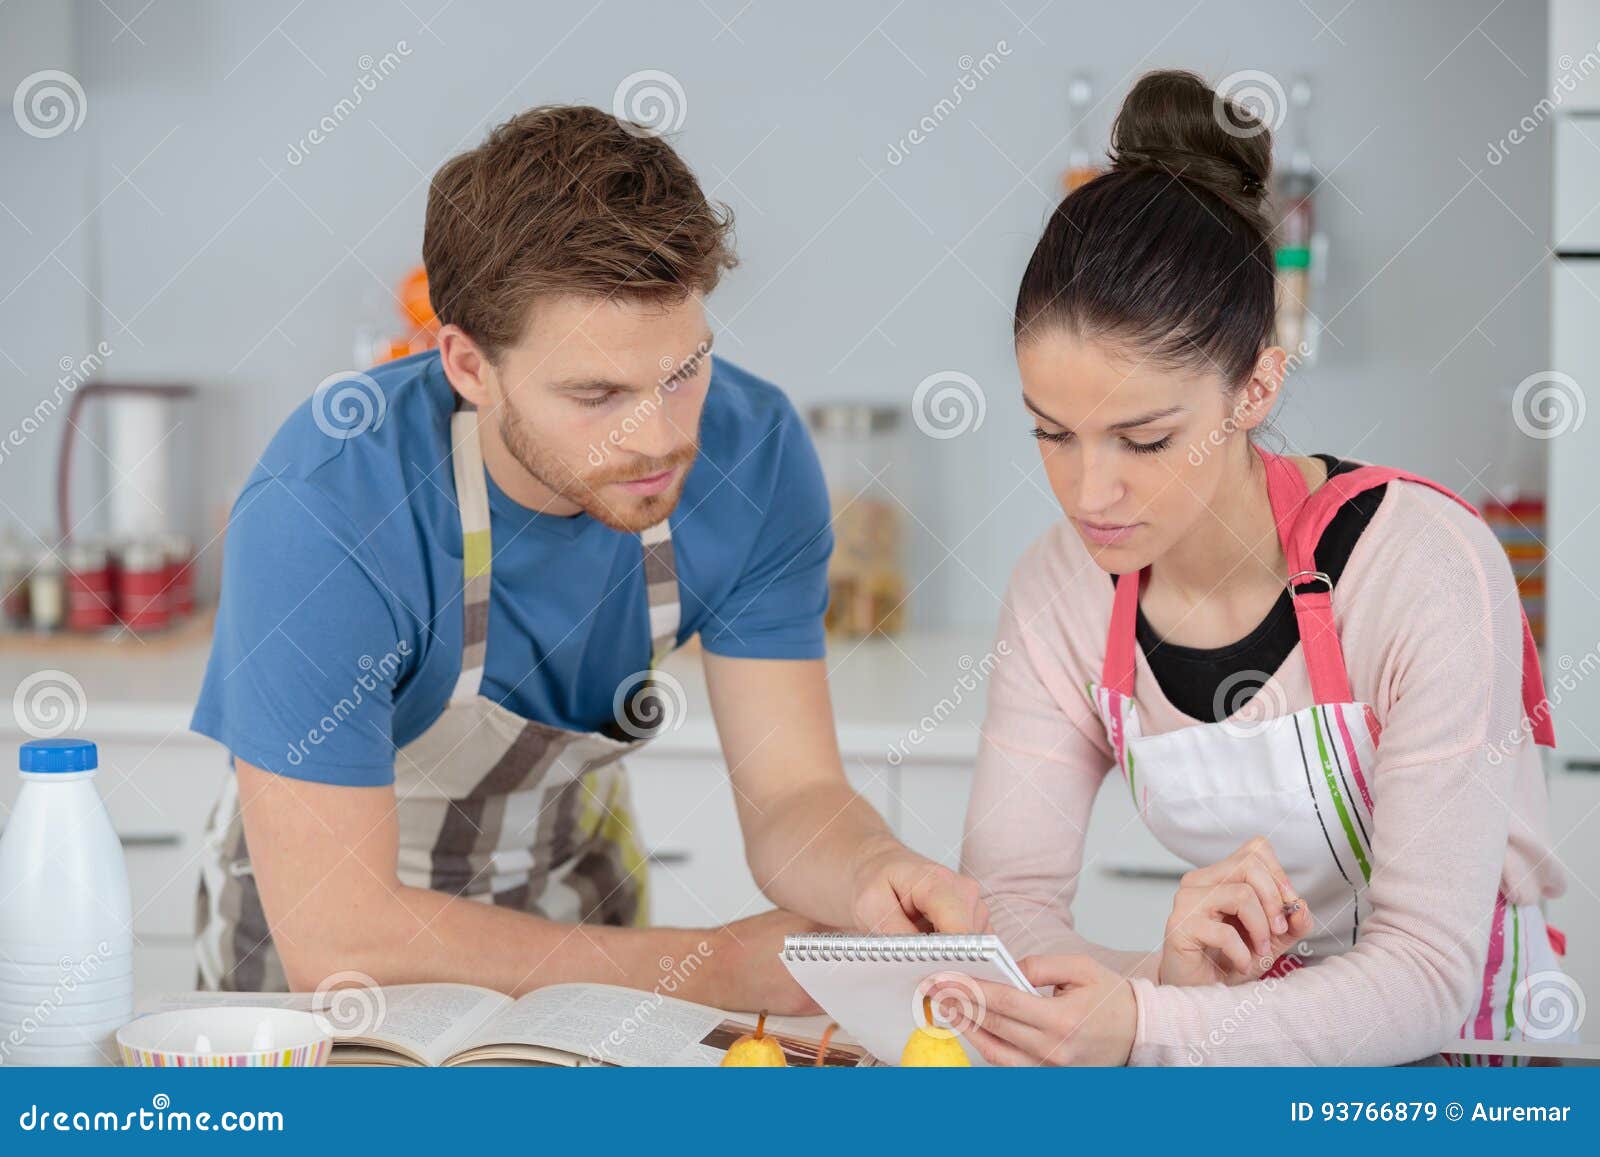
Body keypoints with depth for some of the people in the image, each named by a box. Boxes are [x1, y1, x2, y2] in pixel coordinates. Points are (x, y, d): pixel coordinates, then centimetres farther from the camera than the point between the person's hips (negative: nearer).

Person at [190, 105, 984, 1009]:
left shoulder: (752, 452, -18)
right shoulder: (320, 515, -32)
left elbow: (792, 798, -13)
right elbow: (336, 941, -31)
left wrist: (875, 874, -37)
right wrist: (714, 968, -28)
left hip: (573, 891, 2)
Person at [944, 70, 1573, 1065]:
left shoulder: (1426, 570, -18)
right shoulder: (1061, 590, -4)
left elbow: (1428, 975, -21)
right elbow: (1005, 898, -5)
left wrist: (1143, 1029, -35)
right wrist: (1162, 981, -26)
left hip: (1472, 1046, -4)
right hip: (1254, 1032, 4)